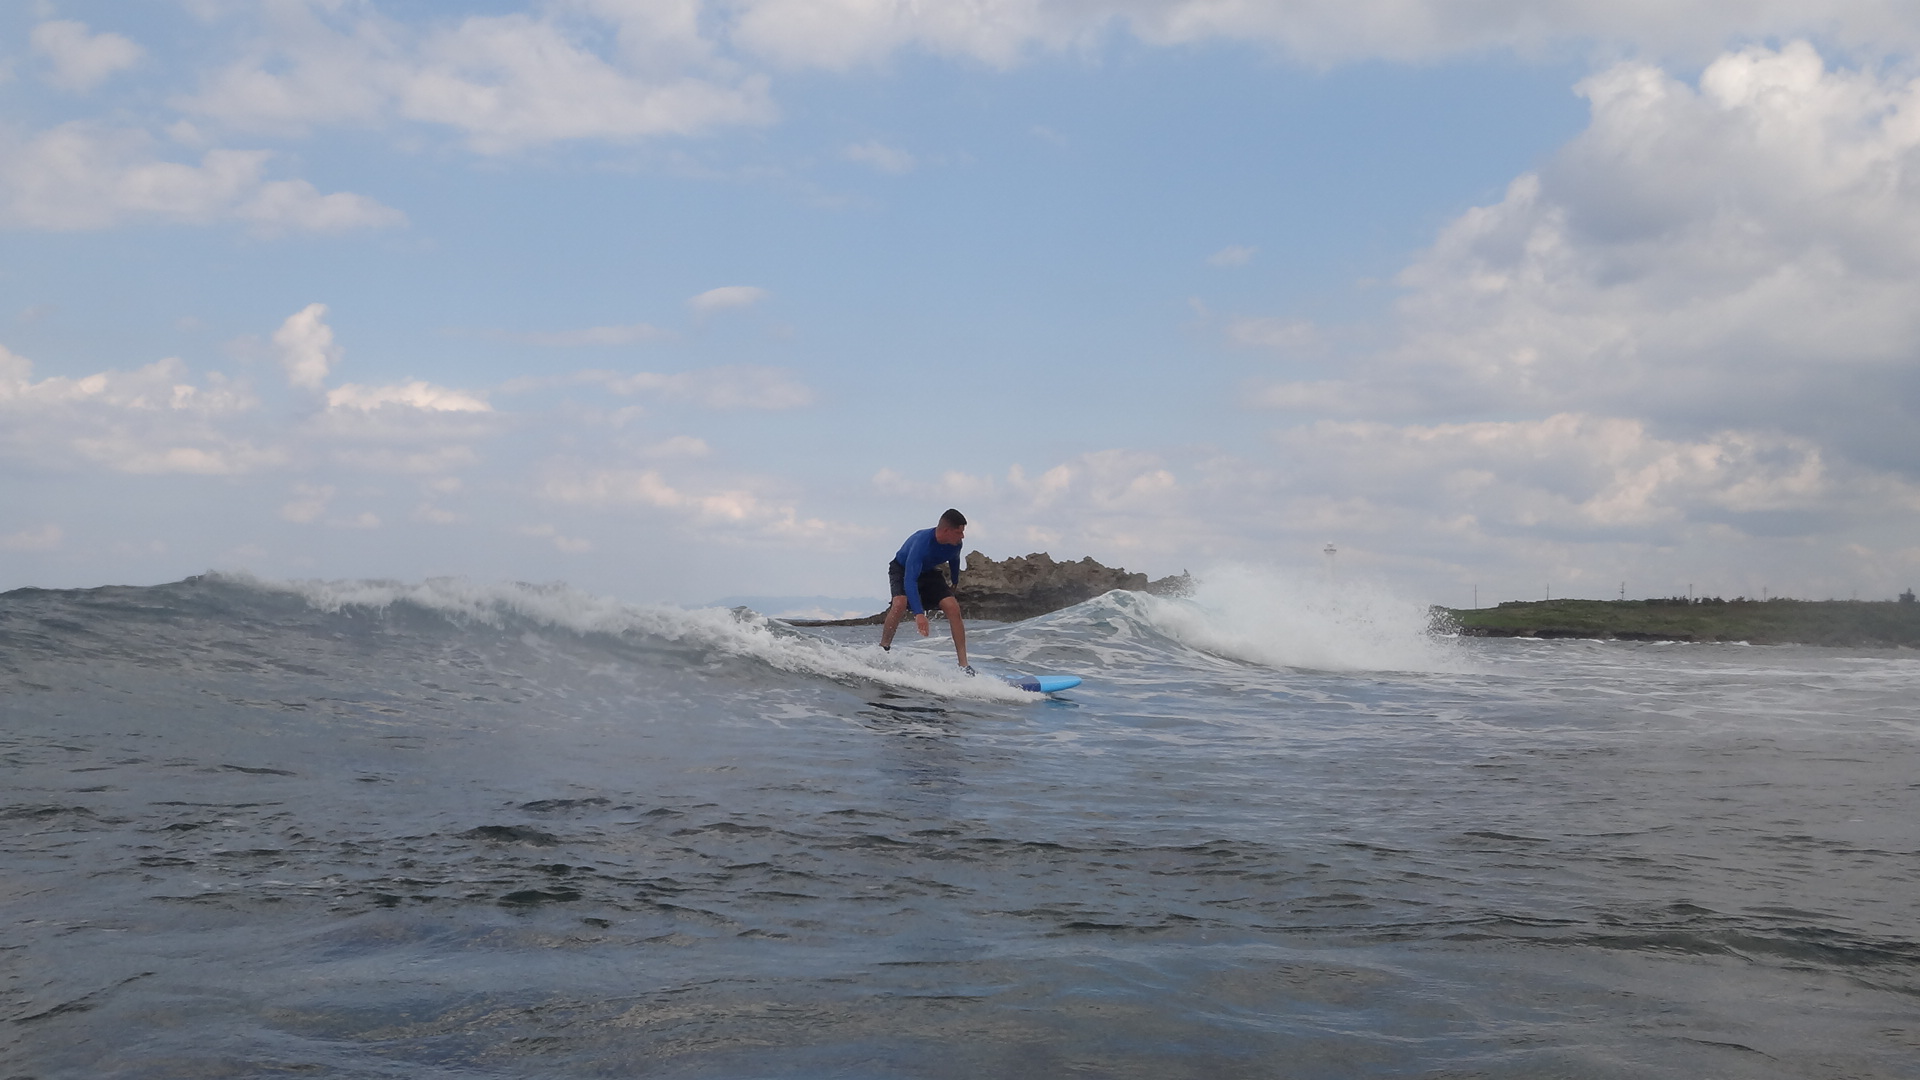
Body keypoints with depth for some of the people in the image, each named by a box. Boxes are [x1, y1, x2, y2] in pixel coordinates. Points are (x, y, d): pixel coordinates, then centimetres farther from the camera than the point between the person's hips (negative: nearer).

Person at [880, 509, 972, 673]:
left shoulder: (955, 544, -19)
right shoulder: (921, 542, -39)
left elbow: (954, 560, 8)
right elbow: (910, 579, -45)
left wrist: (955, 584, 23)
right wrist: (918, 613, -54)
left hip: (928, 573, 5)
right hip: (902, 570, -5)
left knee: (953, 607, -16)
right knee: (900, 603, -35)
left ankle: (964, 664, -16)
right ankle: (882, 650, -18)